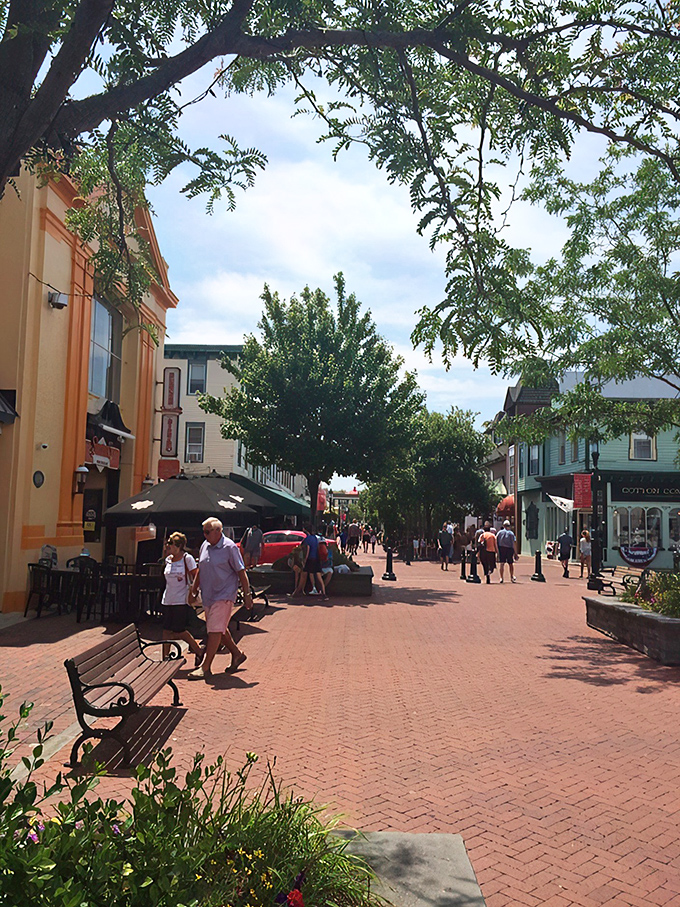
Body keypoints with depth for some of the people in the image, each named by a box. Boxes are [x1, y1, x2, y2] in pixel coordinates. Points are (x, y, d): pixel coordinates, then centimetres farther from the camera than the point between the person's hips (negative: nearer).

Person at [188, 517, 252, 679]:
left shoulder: (230, 547, -11)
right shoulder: (205, 546, 8)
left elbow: (241, 572, -9)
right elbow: (200, 570, 19)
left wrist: (247, 594, -11)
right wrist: (193, 590, 18)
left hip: (223, 595, -7)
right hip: (208, 596, 7)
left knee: (215, 630, -9)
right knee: (220, 629, 15)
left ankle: (205, 668, -5)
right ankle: (237, 654, 34)